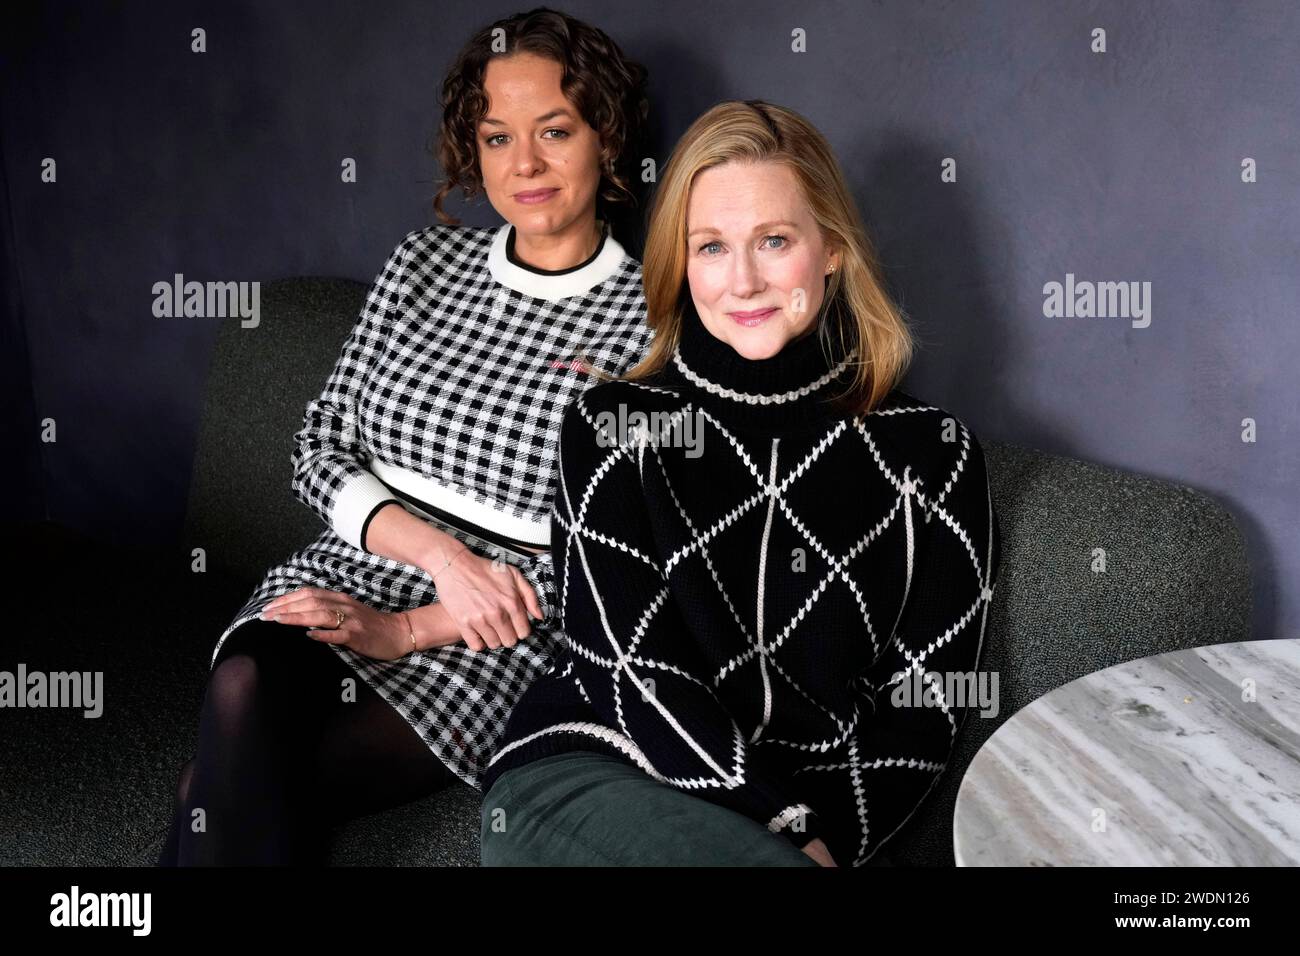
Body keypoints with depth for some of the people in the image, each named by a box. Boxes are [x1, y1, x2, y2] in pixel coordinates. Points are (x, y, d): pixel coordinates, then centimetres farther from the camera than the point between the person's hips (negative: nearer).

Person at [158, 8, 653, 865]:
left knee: (229, 784, -26)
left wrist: (409, 631, -13)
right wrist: (439, 552, -11)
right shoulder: (425, 263, 11)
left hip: (497, 638, -4)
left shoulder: (654, 324, -3)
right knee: (243, 692, -30)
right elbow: (321, 450, 9)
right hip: (353, 568, 4)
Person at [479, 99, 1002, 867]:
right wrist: (794, 836, -12)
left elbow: (929, 704, 5)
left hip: (828, 822, 2)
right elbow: (633, 670, -3)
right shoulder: (615, 429, 5)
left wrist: (831, 835, -11)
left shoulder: (932, 456, 6)